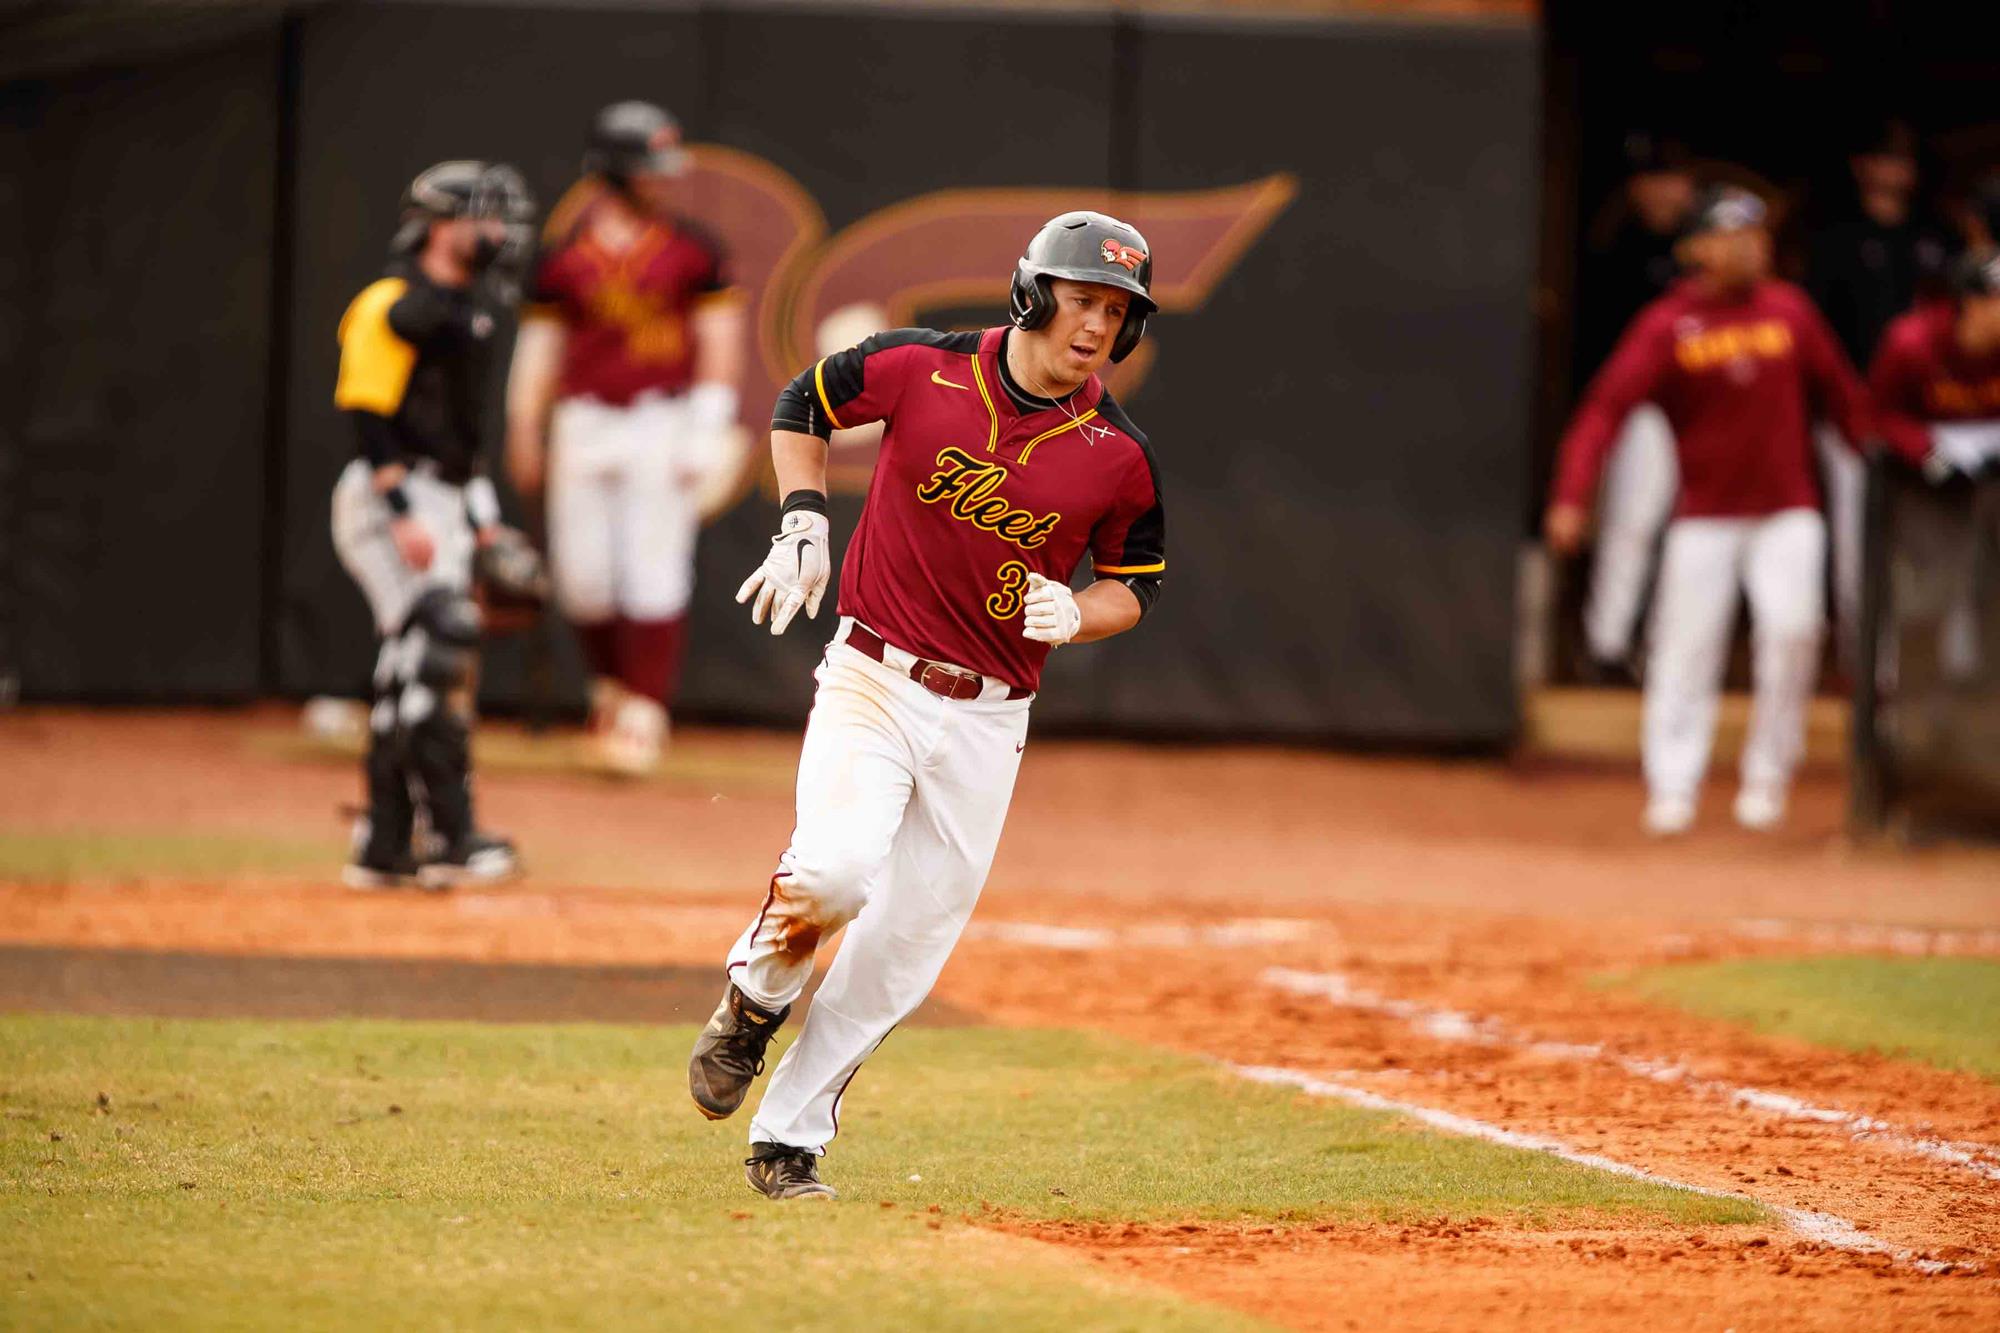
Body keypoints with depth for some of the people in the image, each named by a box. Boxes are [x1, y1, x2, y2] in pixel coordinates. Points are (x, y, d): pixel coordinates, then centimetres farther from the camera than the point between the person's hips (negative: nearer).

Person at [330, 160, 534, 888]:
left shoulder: (471, 305, 17)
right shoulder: (393, 307, -13)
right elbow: (368, 413, -19)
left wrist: (480, 514, 22)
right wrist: (403, 515, -25)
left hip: (444, 502, 10)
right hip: (392, 499, -10)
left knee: (411, 673, 10)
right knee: (437, 644, -16)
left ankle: (384, 848, 14)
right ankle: (454, 836, -18)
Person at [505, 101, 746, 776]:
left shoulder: (692, 249, 2)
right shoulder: (562, 256, 6)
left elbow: (719, 340, 1)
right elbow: (539, 346, 9)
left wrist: (707, 431, -6)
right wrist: (524, 435, 4)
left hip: (666, 420, -2)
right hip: (584, 421, 2)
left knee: (654, 579, -7)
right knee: (583, 576, 1)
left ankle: (643, 714, -2)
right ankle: (611, 683, 26)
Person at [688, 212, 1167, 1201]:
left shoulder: (1119, 455, -4)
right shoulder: (921, 370, -7)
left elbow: (1137, 581, 11)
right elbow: (802, 404, 10)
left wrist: (1076, 615, -11)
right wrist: (803, 526, -3)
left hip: (989, 719, 3)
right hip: (873, 681, -3)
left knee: (906, 946, 3)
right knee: (836, 872, -26)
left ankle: (787, 1141, 18)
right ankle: (753, 1001, 6)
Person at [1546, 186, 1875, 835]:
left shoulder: (1789, 311, 4)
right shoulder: (1666, 325, -6)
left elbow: (1842, 393, 11)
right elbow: (1605, 407, -13)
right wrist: (1571, 498, -23)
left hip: (1786, 512, 2)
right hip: (1704, 514, -2)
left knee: (1792, 630, -13)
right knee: (1687, 646, -4)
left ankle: (1767, 779, 1)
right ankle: (1672, 789, 3)